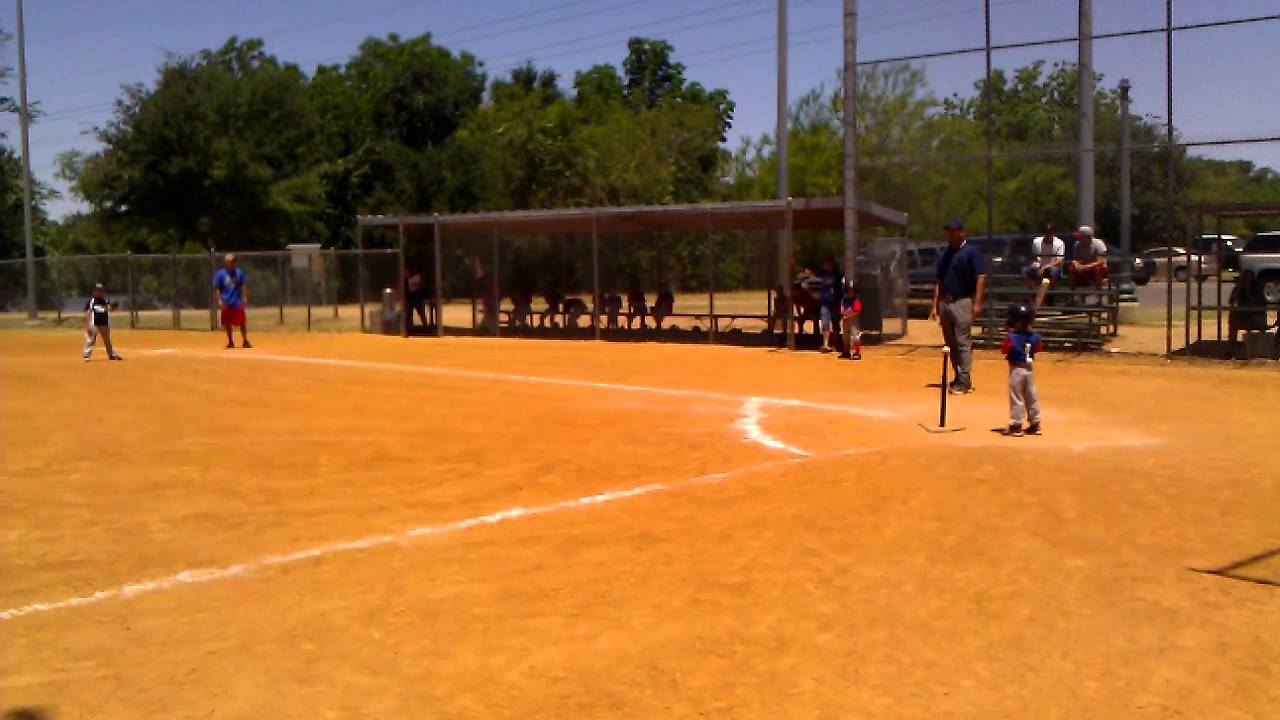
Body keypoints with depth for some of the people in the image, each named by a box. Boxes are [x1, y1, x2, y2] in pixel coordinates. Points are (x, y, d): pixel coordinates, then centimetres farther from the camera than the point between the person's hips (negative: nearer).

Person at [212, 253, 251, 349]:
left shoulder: (239, 272, 1)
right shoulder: (220, 274, -3)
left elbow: (244, 285, 5)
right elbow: (216, 288, 0)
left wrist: (245, 297, -2)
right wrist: (219, 300, -8)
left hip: (238, 302, 0)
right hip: (226, 303, 0)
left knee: (242, 322, -4)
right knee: (227, 323, 8)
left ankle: (245, 341, 6)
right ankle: (230, 342, 21)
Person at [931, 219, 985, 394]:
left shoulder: (971, 251, -4)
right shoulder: (944, 255, 16)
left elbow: (981, 277, -10)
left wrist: (977, 303, -18)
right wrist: (935, 305, 12)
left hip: (962, 302, -7)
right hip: (944, 302, 7)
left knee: (963, 343, -8)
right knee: (951, 344, 11)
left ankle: (964, 382, -7)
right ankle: (958, 378, 21)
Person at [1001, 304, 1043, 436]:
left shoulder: (1011, 337, -19)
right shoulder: (1035, 337, -4)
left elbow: (1005, 351, -10)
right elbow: (1036, 351, 7)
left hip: (1016, 370, -5)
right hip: (1029, 369, 5)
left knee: (1016, 398, 2)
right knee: (1032, 397, 15)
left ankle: (1016, 425, 2)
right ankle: (1035, 424, 23)